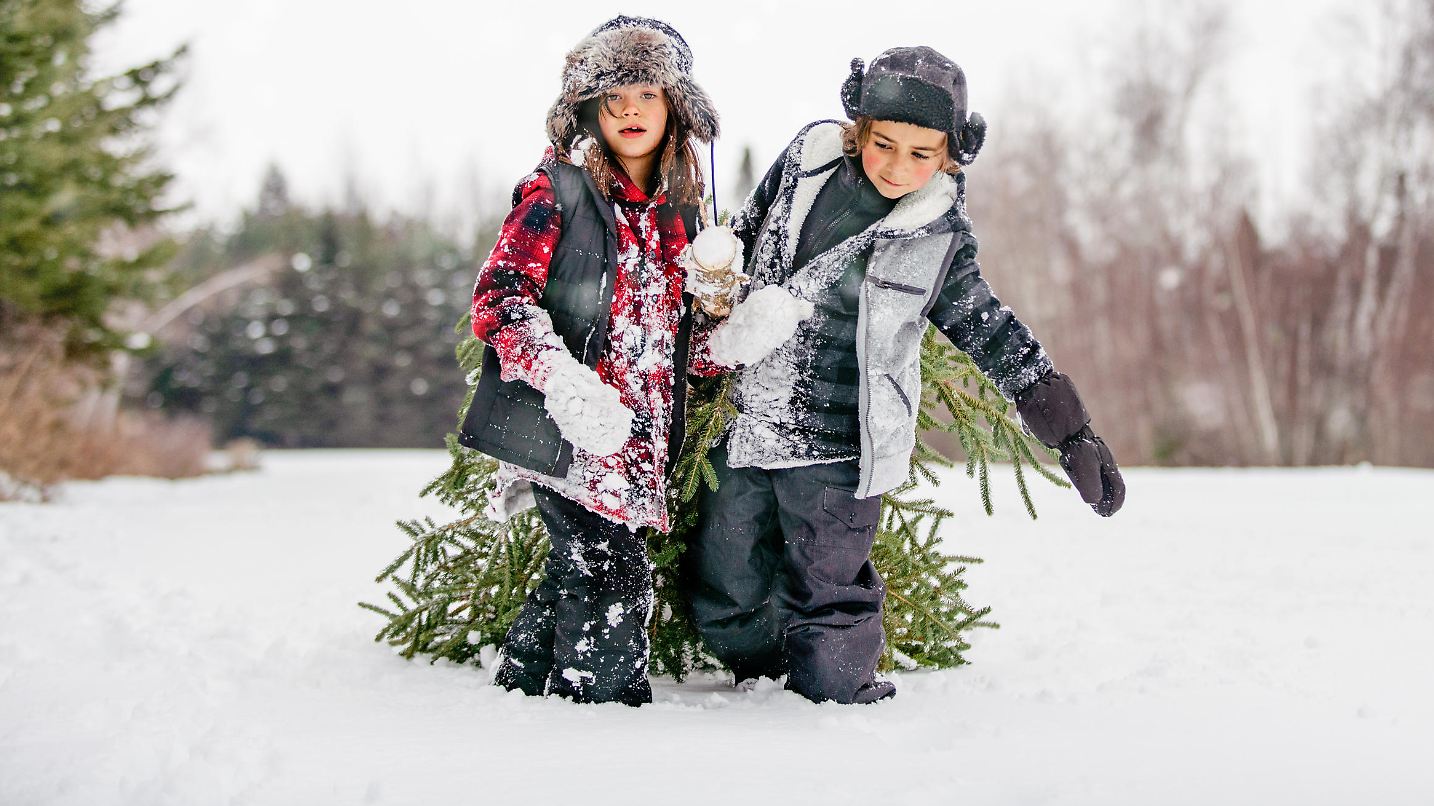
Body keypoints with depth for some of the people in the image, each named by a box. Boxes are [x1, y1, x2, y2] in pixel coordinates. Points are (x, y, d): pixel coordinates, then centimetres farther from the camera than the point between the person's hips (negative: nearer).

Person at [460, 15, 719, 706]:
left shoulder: (675, 209, 14)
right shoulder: (556, 189, -6)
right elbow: (499, 299, -14)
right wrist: (568, 384, -26)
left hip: (632, 435, 7)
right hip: (562, 426, -7)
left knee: (579, 568, 13)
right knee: (614, 572, -8)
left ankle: (523, 685, 30)